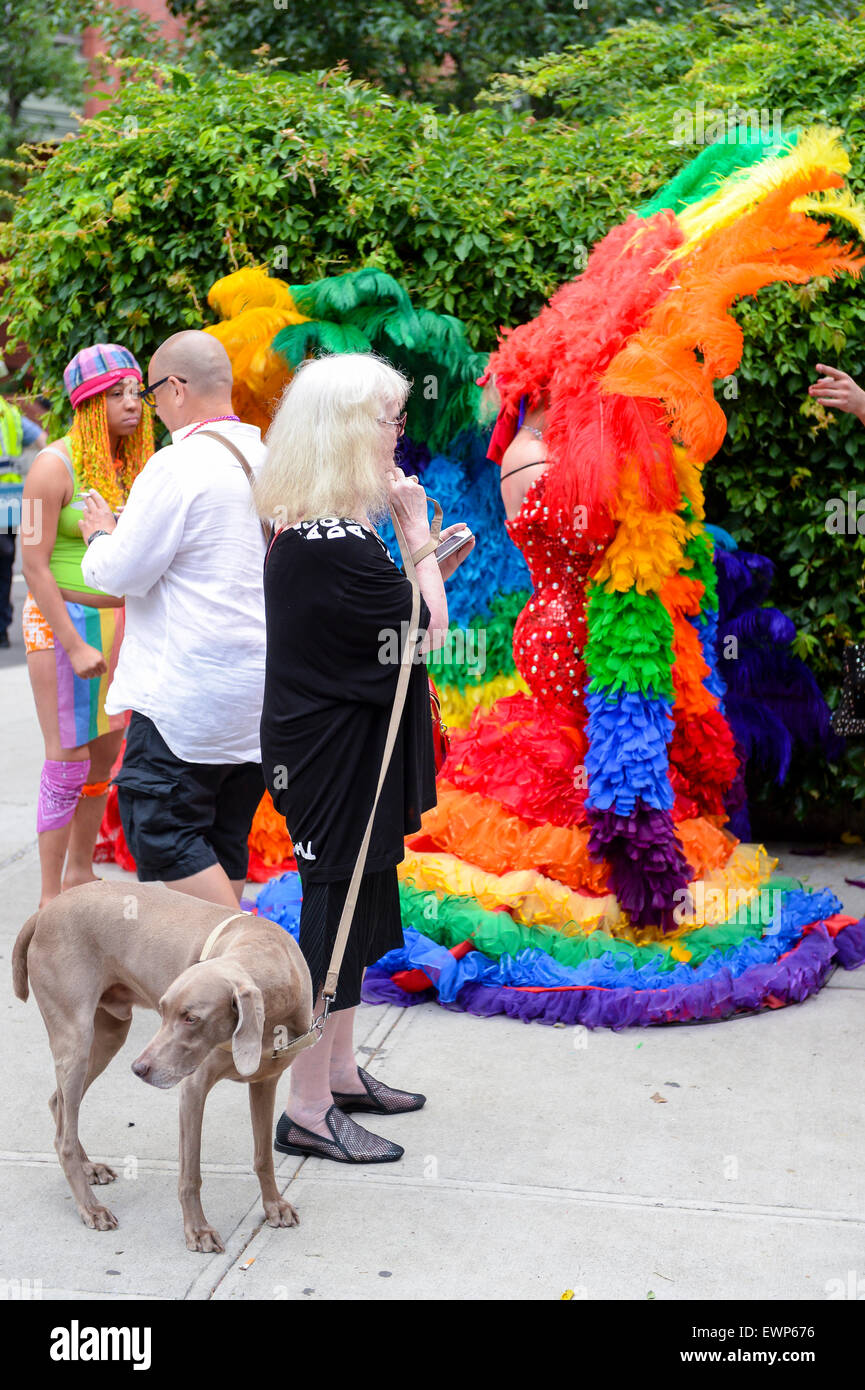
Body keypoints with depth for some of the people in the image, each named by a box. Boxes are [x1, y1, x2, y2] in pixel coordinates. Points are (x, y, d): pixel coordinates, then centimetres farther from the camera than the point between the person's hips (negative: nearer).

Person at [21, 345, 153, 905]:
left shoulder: (131, 464, 7)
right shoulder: (56, 465, -13)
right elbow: (34, 565, -15)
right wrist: (74, 646, -18)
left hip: (120, 621, 7)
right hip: (63, 620, -7)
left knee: (107, 751, 13)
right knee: (68, 758, -6)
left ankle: (81, 871, 28)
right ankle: (50, 896, 4)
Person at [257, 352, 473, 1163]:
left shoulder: (313, 531, 9)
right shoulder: (332, 542, -24)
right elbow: (428, 631, -17)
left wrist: (428, 565, 8)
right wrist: (417, 531, -10)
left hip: (343, 749, 10)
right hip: (338, 756, -10)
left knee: (354, 913, 19)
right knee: (335, 918, -1)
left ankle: (339, 1072, 33)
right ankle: (308, 1110, 11)